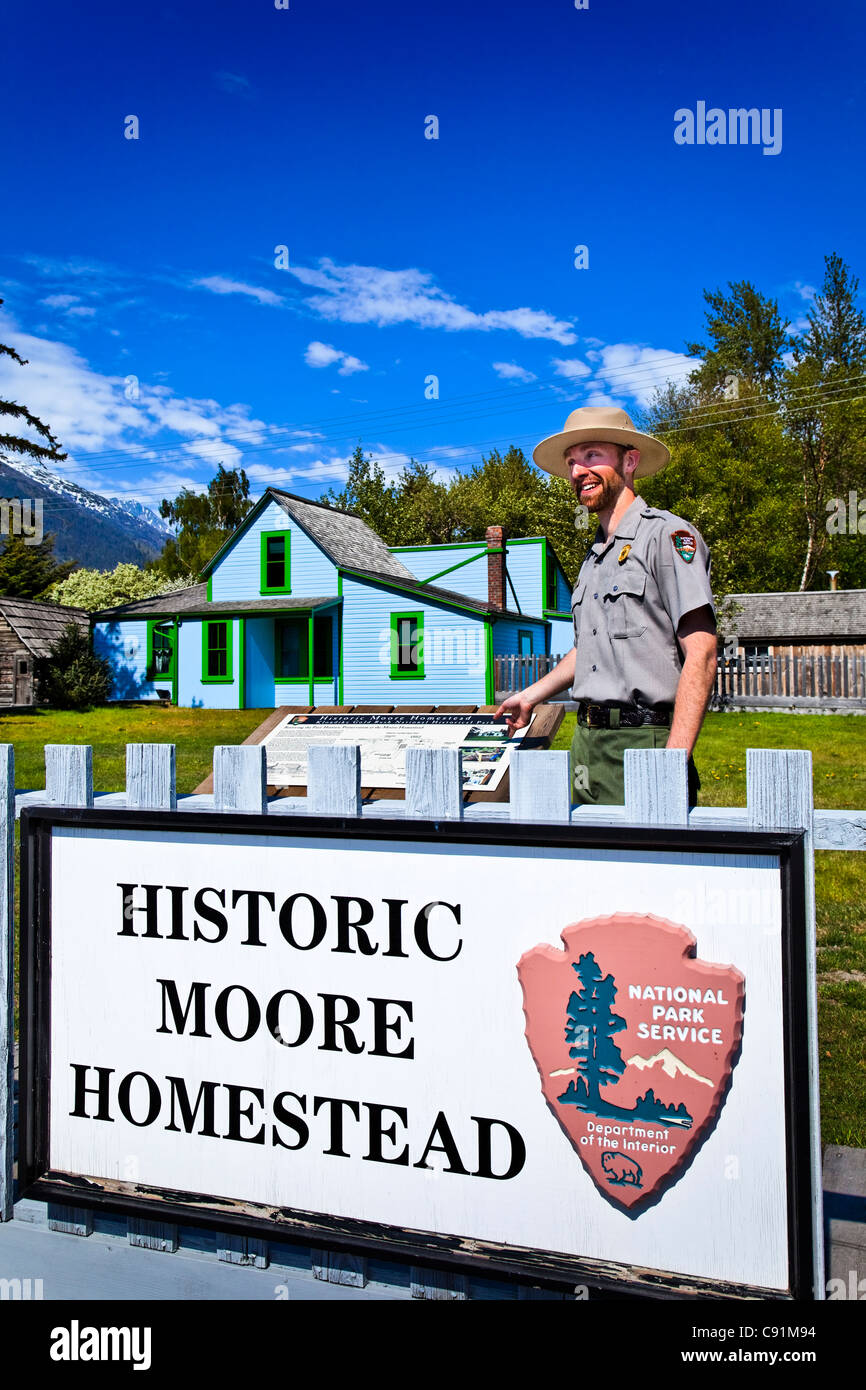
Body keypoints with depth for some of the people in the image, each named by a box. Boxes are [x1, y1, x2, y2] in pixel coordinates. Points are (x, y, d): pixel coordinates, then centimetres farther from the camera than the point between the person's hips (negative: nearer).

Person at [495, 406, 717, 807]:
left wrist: (674, 759, -22)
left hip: (643, 742, -7)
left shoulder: (667, 534, -7)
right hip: (586, 741, 7)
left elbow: (701, 655, -15)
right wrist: (531, 695, 30)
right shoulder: (595, 554, 18)